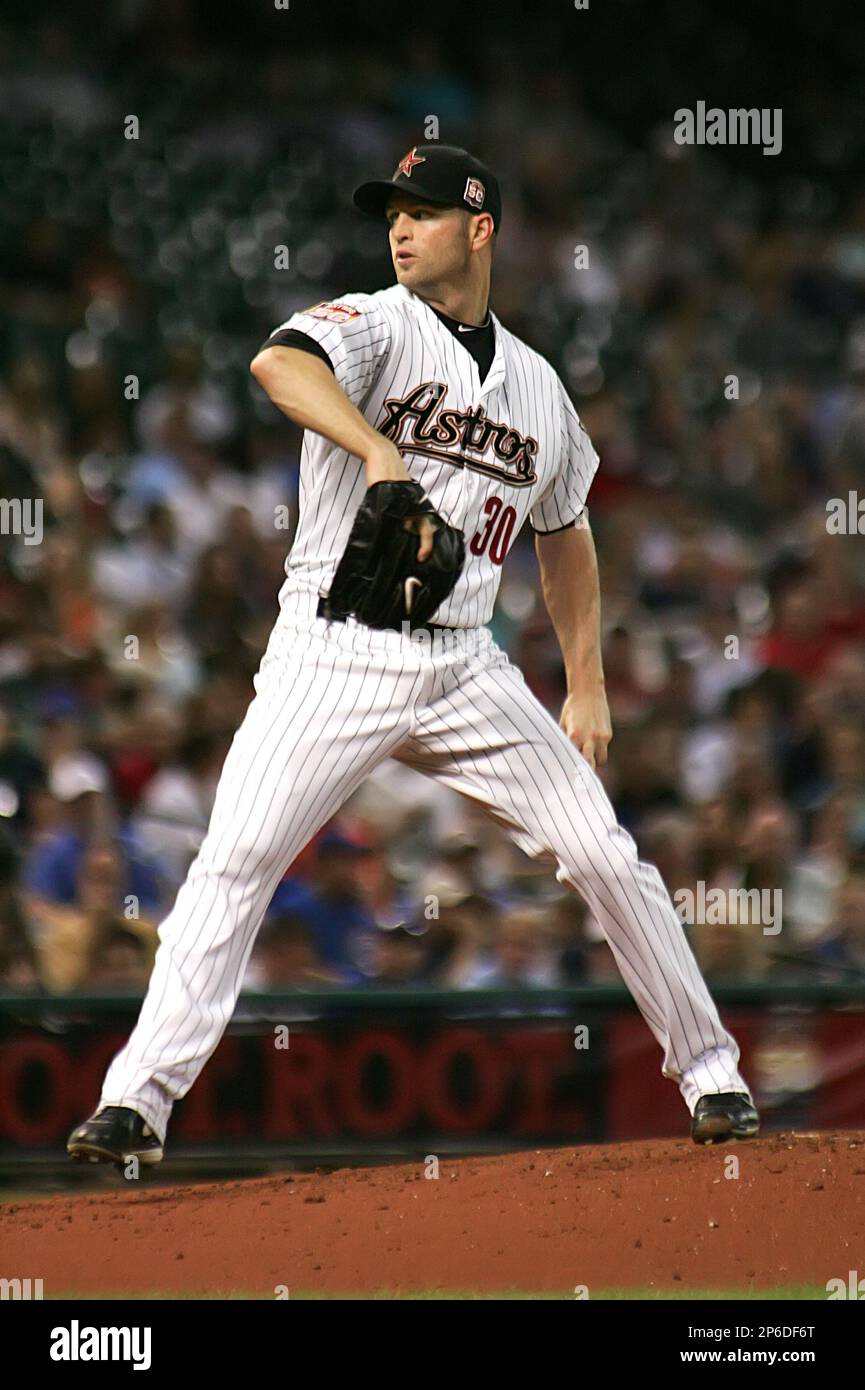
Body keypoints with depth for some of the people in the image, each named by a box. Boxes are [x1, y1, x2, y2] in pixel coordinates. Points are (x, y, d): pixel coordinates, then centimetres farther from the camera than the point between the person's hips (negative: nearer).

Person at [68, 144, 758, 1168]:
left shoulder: (536, 385, 12)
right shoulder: (373, 324, -3)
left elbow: (564, 536, 25)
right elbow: (280, 363, -27)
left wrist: (587, 688, 17)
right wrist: (381, 451, -44)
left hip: (462, 665, 4)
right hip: (333, 652, -4)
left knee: (607, 859, 0)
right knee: (234, 861, -17)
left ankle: (708, 1071, 16)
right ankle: (139, 1097, -14)